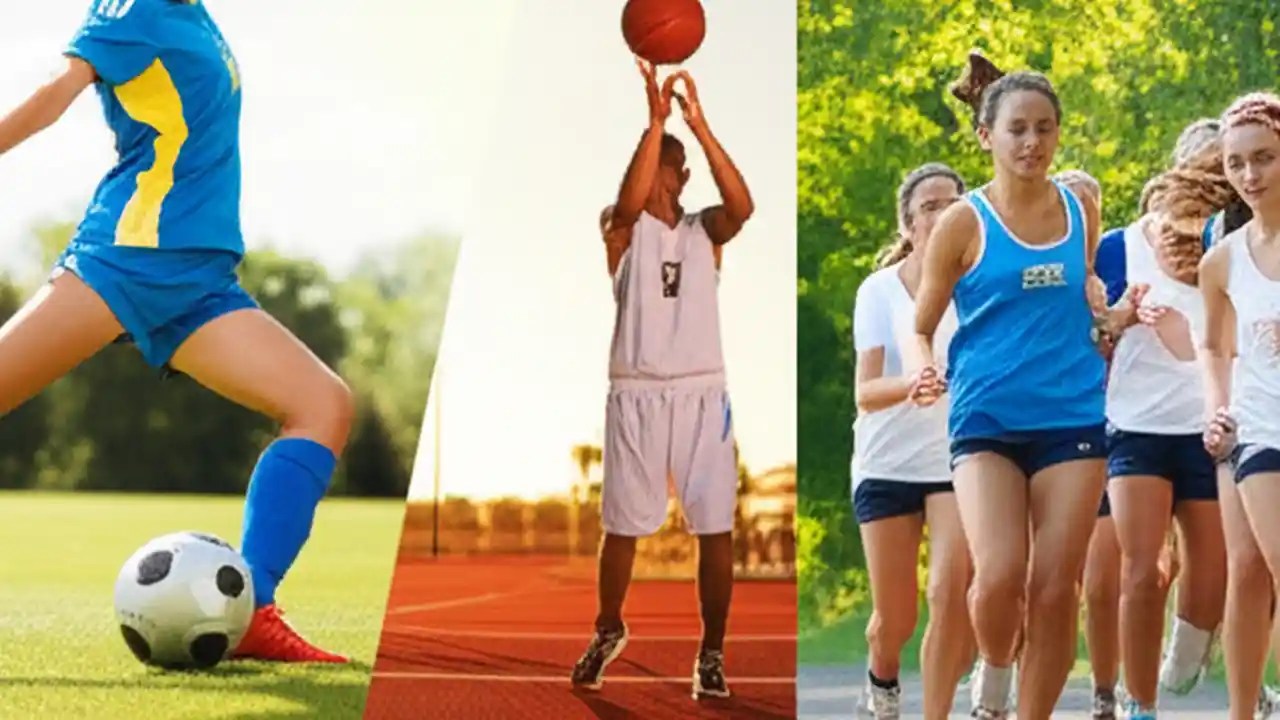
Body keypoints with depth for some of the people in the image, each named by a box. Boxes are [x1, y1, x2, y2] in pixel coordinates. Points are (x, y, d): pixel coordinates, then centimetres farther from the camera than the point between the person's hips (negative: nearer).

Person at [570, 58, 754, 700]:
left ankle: (711, 652, 9)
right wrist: (655, 118, -29)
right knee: (623, 526, 9)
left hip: (703, 393, 1)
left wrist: (699, 126, -23)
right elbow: (630, 202, -22)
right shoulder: (623, 228, 3)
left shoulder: (705, 231, 8)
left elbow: (743, 206, -15)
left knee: (715, 528, -2)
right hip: (637, 394, -1)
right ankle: (608, 633, 30)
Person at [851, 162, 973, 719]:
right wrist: (911, 384, -34)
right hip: (887, 463, 0)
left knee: (950, 597, -17)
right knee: (894, 617, 5)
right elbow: (865, 392, -14)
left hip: (960, 459, 0)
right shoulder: (881, 289, -5)